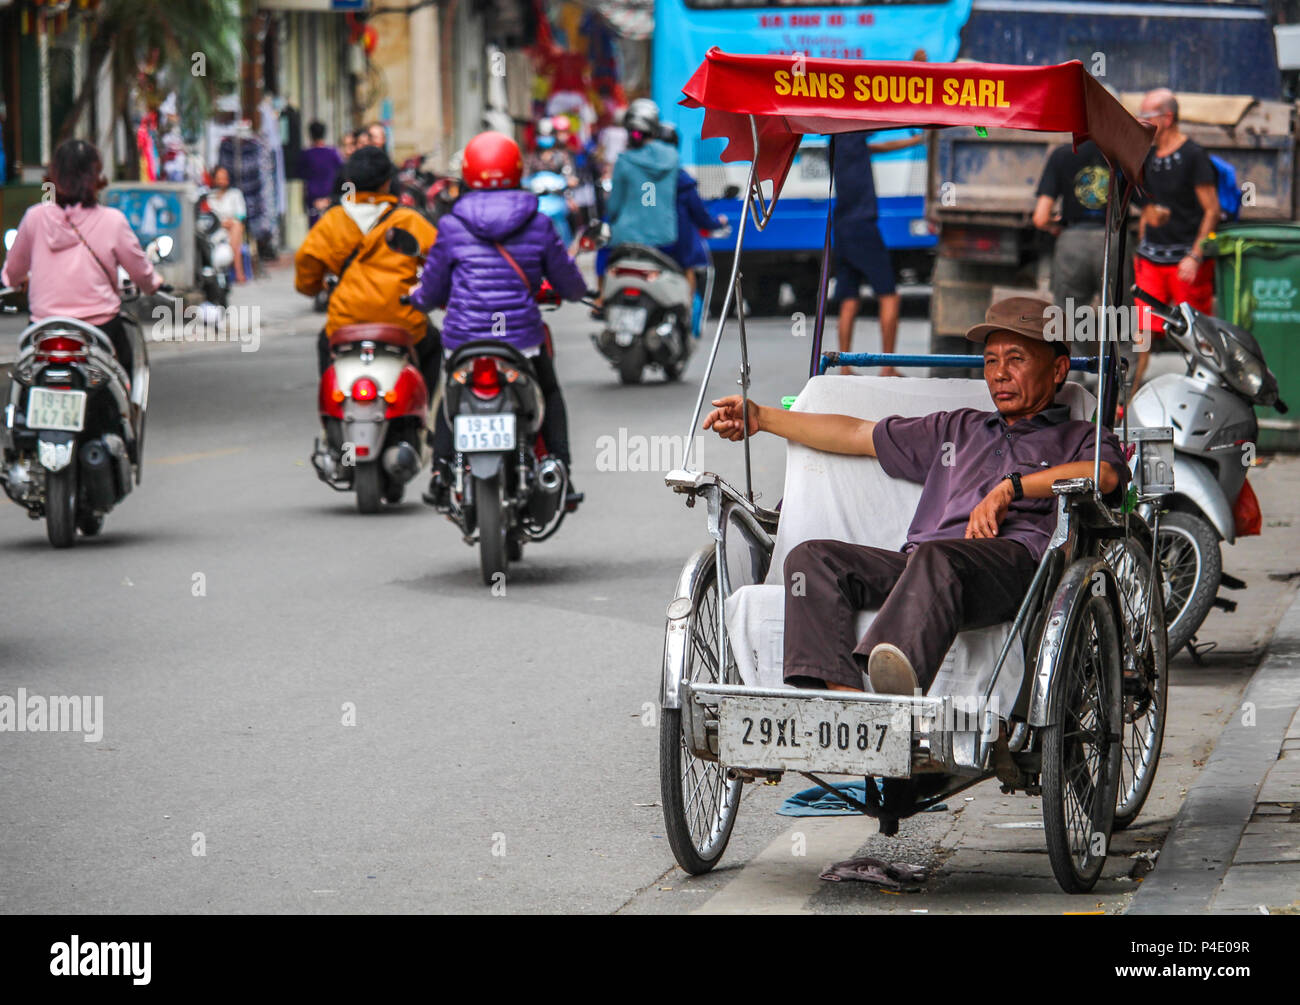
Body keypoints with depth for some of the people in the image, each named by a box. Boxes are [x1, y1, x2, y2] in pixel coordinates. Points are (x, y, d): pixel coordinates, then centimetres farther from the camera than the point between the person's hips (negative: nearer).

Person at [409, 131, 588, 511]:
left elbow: (430, 292, 4)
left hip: (464, 339, 0)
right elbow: (571, 286, 7)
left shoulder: (452, 226, -4)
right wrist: (577, 287, 32)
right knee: (550, 394, 27)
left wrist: (418, 296, 29)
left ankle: (441, 473, 14)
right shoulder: (538, 223, -1)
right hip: (523, 337, 0)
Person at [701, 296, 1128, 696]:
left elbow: (1105, 474, 0)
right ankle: (841, 695, -43)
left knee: (936, 559, -40)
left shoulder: (1078, 438, 24)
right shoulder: (958, 430, 41)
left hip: (1015, 557, -5)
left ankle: (897, 675, -70)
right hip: (916, 564, 6)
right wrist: (761, 417, 38)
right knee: (813, 559, -21)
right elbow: (859, 434, 41)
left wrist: (1009, 487, -8)